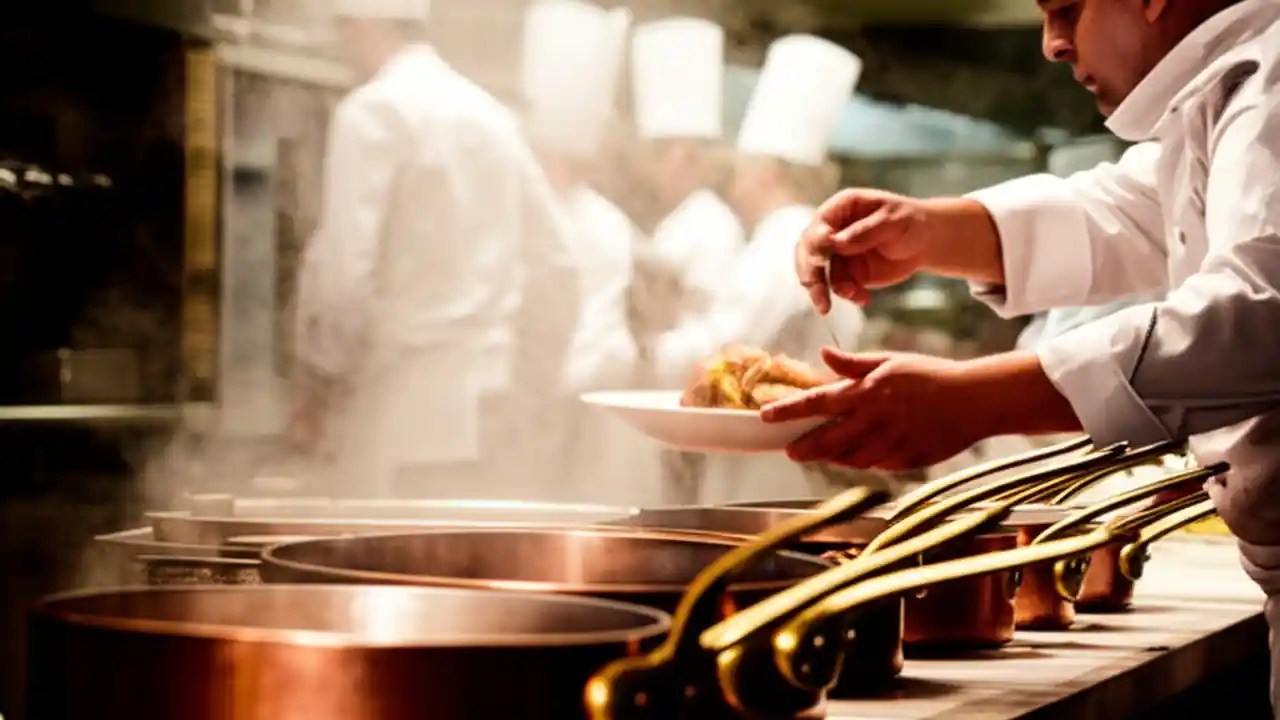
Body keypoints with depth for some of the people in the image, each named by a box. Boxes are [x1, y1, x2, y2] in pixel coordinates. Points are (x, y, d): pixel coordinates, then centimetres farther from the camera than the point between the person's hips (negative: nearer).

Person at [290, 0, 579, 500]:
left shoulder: (373, 112, -7)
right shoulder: (491, 116, 15)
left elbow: (343, 273, -16)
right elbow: (554, 268, 15)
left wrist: (313, 391, -4)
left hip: (403, 410, -7)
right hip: (484, 408, 7)